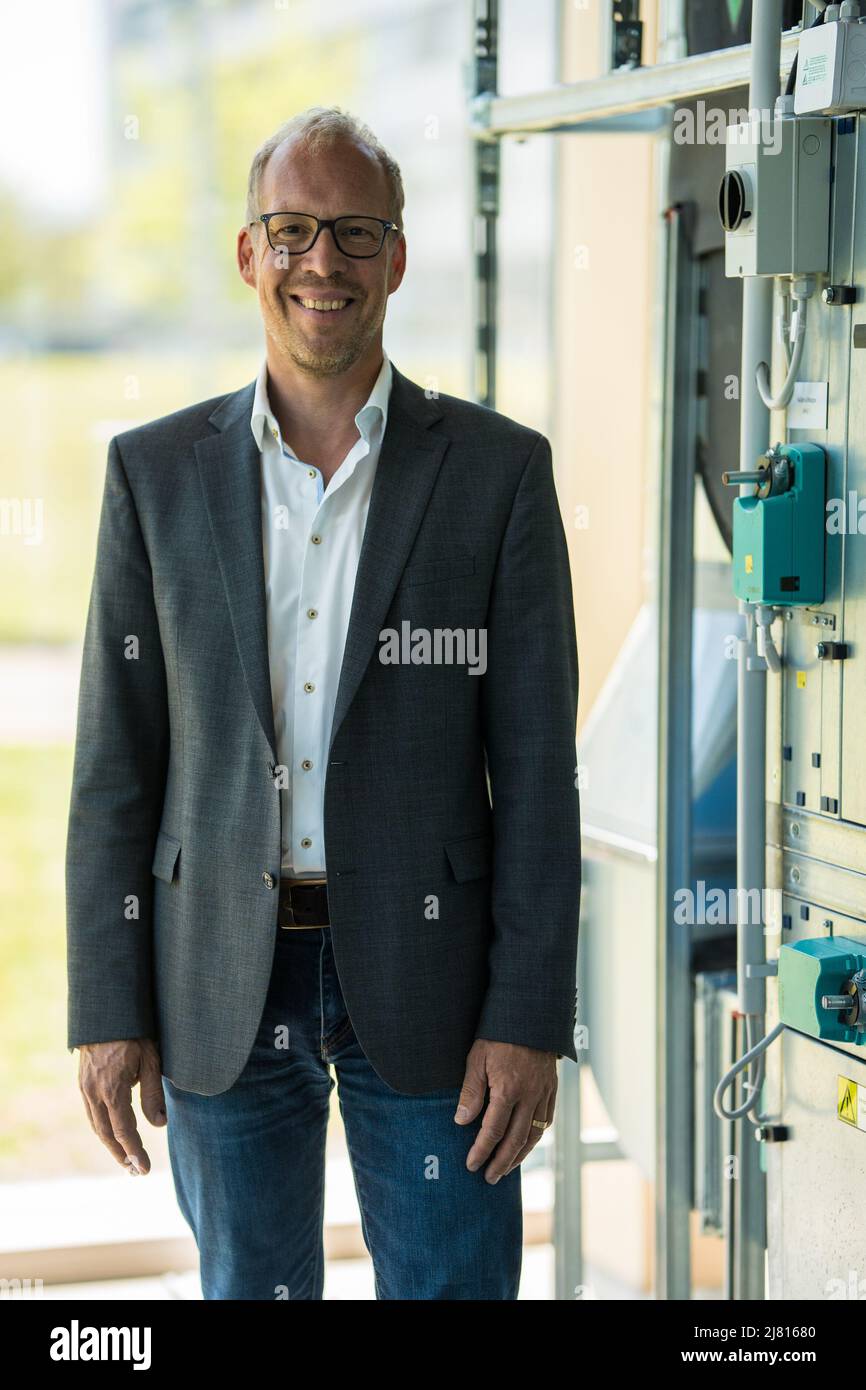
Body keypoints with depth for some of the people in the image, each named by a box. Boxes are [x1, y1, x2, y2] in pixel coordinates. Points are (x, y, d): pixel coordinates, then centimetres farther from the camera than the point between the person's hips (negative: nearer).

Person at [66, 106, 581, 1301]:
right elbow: (115, 763, 3)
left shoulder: (498, 471, -1)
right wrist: (108, 1012, -2)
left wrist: (529, 1020, -9)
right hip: (224, 986, 2)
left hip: (425, 976, -1)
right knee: (249, 1289, 12)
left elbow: (535, 767, -3)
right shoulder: (158, 473, 3)